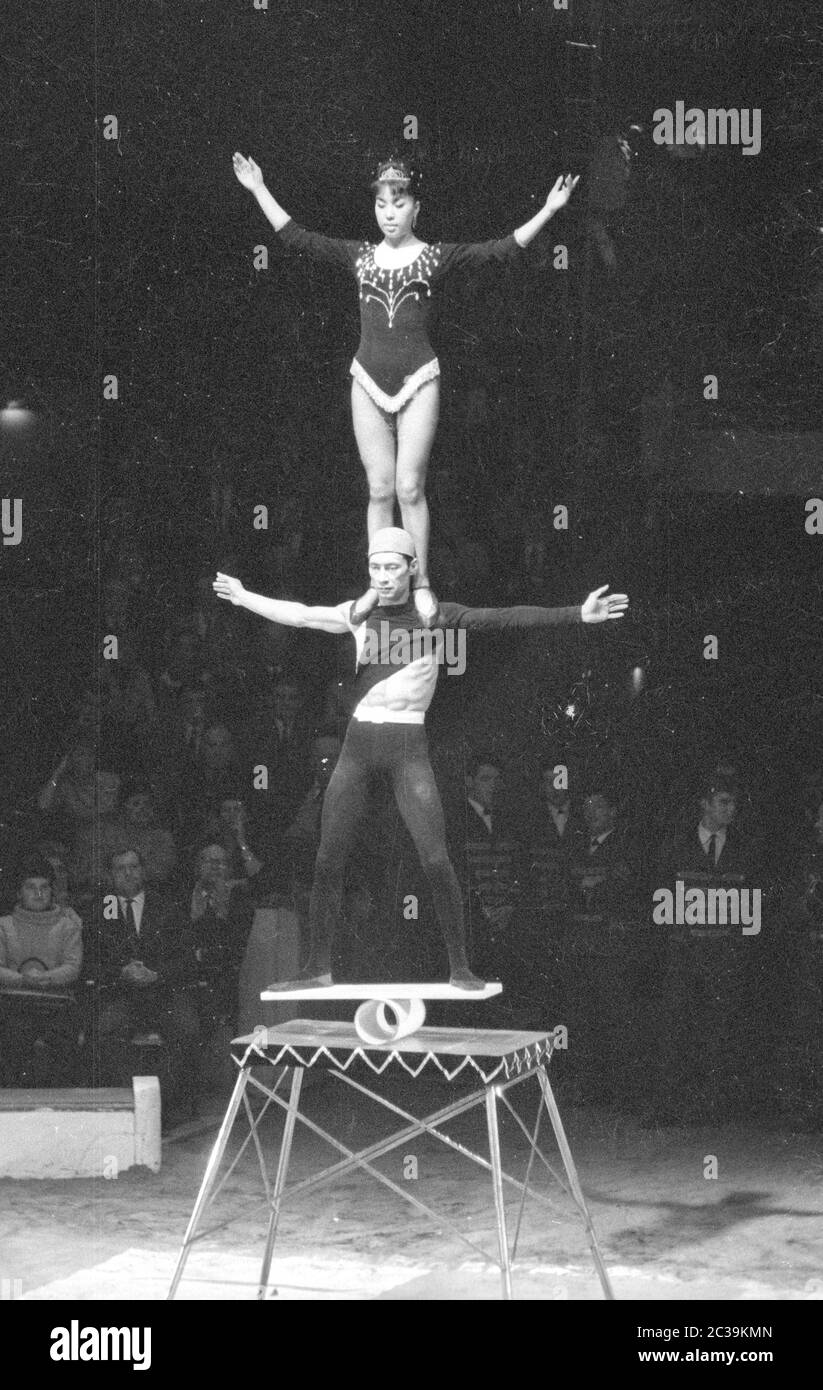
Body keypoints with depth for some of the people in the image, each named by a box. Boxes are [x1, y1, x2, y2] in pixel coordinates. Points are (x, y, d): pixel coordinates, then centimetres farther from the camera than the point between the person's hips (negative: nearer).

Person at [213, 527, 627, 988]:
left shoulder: (437, 617, -2)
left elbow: (507, 619, -10)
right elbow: (301, 616, 20)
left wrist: (578, 615, -18)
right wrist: (244, 597, 27)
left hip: (408, 745, -3)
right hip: (358, 743, 3)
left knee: (436, 860, -11)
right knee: (328, 860, 1)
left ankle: (460, 966, -1)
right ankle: (319, 968, 10)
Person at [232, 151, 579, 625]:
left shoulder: (436, 256, 2)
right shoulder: (359, 255, 9)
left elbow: (502, 250, -5)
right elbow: (296, 238, 10)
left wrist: (548, 211, -14)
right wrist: (260, 191, 6)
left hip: (418, 380, -2)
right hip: (369, 381, 2)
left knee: (410, 487, -4)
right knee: (380, 489, 4)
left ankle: (421, 585, 6)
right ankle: (378, 586, 9)